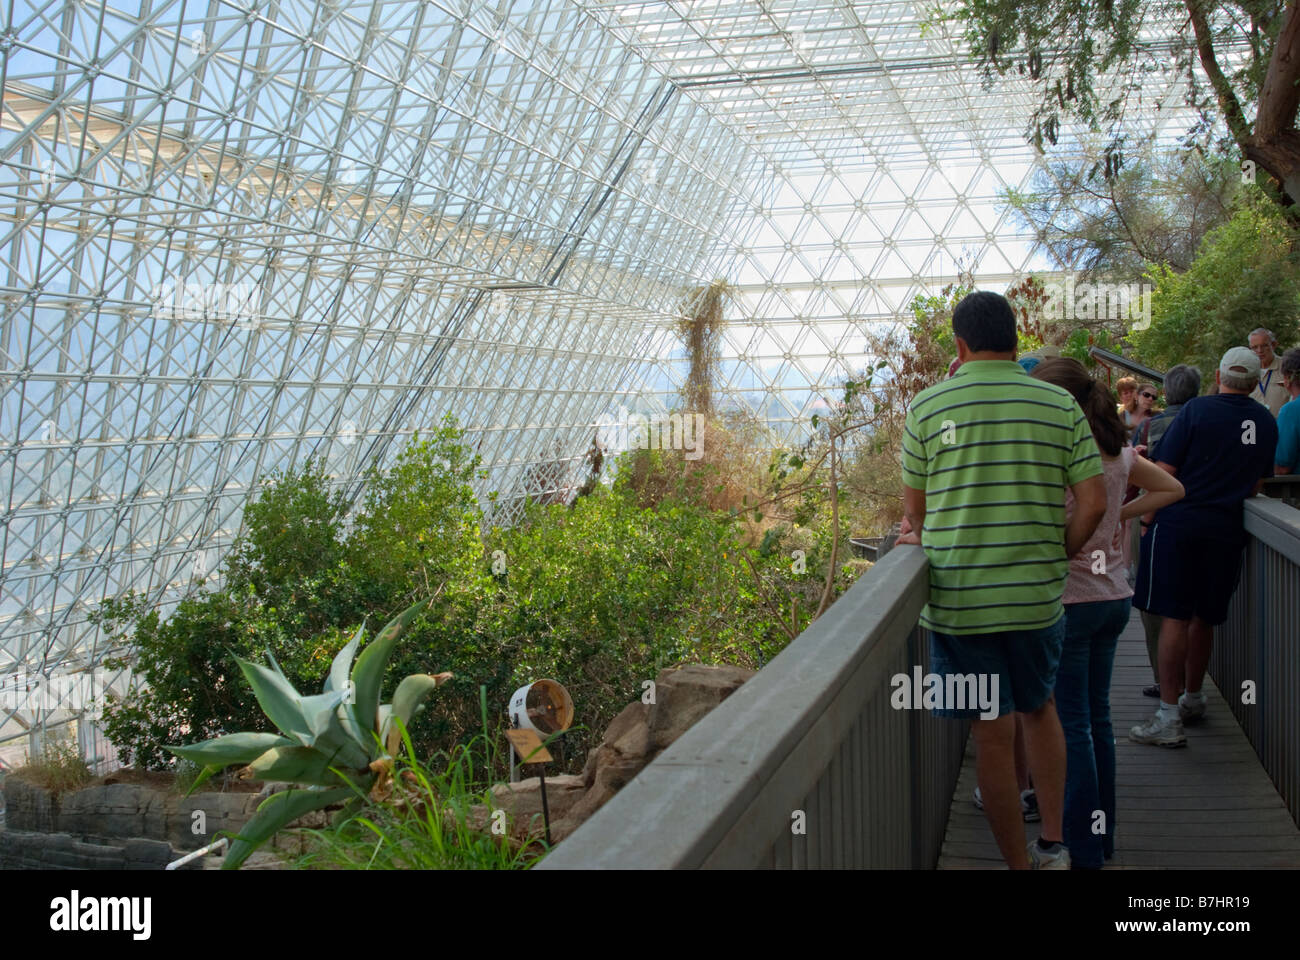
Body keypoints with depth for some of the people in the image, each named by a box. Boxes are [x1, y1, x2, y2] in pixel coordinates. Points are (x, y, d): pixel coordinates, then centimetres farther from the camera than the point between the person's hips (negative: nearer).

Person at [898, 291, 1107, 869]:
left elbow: (914, 508, 4)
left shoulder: (927, 406, -4)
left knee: (993, 736, 7)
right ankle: (1053, 845, 25)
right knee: (1039, 709, 25)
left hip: (958, 599, -2)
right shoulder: (1060, 405, 0)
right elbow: (1092, 503, -3)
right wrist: (1054, 559, 11)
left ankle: (1019, 864, 19)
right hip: (1039, 598, 2)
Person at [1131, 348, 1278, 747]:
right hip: (1227, 528, 5)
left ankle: (1169, 717, -7)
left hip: (1180, 522, -4)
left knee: (1174, 617, -5)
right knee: (1204, 617, 17)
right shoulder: (1266, 423, 7)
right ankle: (1192, 699, 32)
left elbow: (1163, 473, -9)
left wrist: (1148, 515, 2)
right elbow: (1256, 486, 14)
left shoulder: (1197, 410, -7)